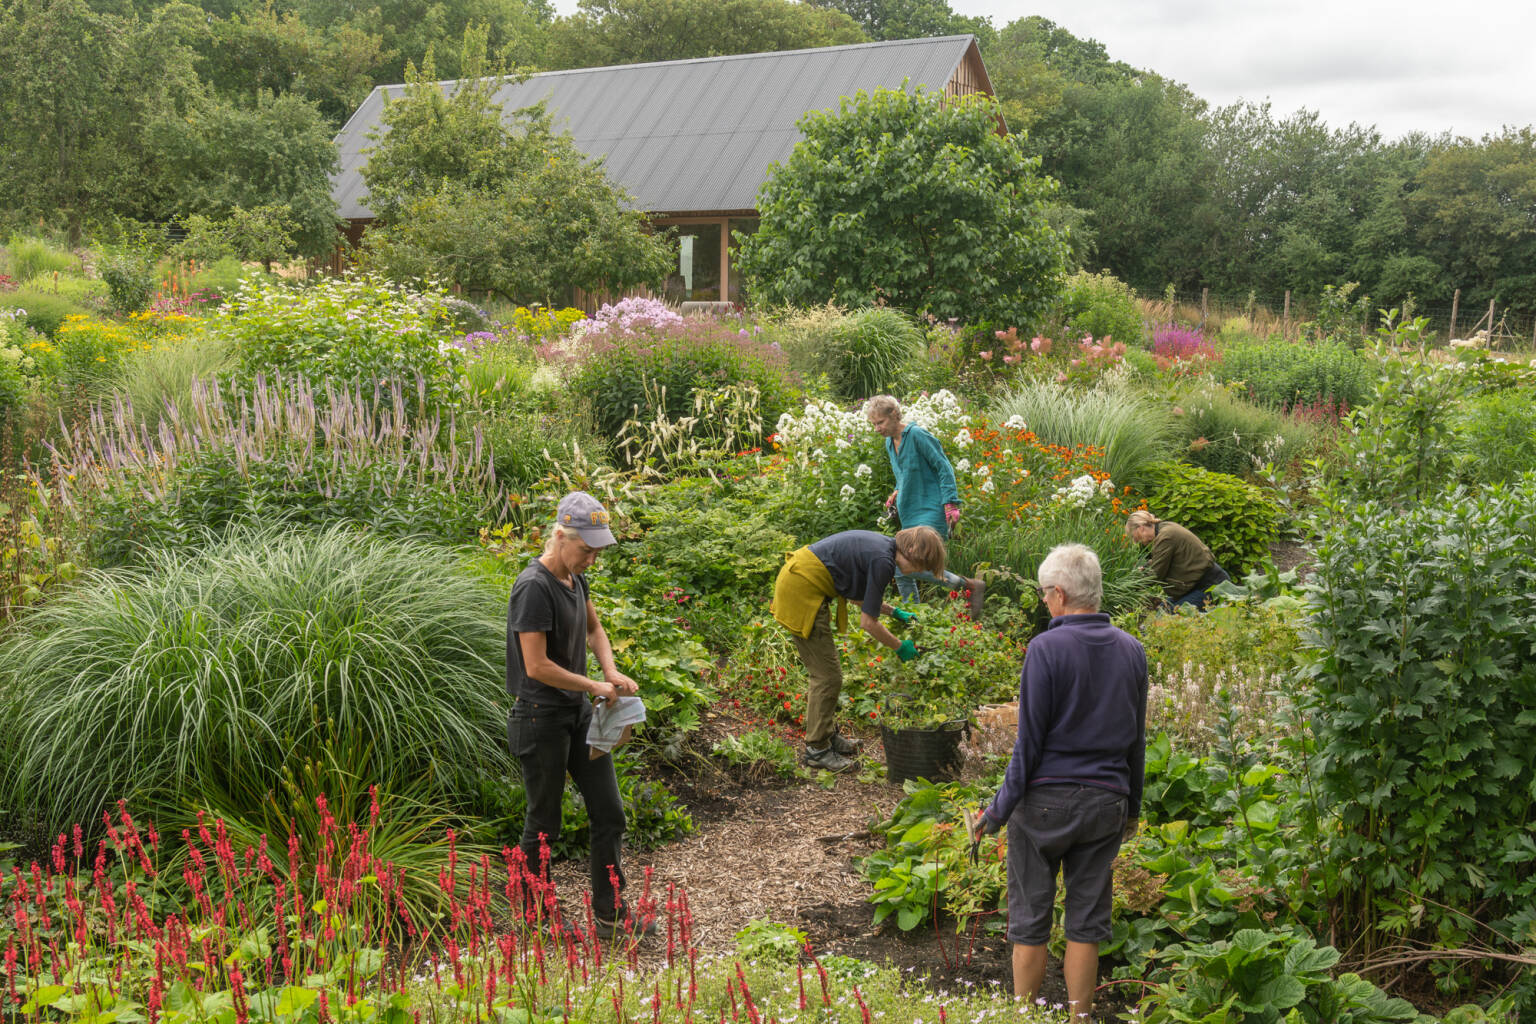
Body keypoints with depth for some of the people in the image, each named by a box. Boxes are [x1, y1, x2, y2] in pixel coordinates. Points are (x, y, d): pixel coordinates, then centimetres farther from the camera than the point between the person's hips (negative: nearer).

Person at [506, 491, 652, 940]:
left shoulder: (574, 578, 6)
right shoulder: (534, 587, -21)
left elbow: (593, 628, 22)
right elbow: (537, 666, -24)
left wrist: (611, 671, 4)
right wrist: (594, 686, -14)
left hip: (579, 712, 9)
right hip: (541, 718, -9)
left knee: (609, 813, 9)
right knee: (543, 825, 5)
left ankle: (610, 915, 19)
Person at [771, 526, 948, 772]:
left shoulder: (881, 546, 9)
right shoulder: (883, 561, -19)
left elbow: (858, 594, 21)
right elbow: (868, 622, -14)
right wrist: (900, 647, -1)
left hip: (795, 581, 10)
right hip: (803, 591, -10)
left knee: (822, 671, 20)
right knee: (828, 676, -2)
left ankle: (828, 735, 32)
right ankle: (817, 749, 7)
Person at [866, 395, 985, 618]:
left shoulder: (917, 435, -11)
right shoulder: (890, 443, 14)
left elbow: (944, 468, -12)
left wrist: (950, 503, -19)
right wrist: (897, 493, 8)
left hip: (931, 512, -9)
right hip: (910, 516, 9)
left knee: (912, 566, -22)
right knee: (901, 574, 6)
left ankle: (971, 586, -10)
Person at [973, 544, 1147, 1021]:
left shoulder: (1046, 649, -12)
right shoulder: (1132, 651, 4)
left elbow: (1030, 740, -12)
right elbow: (1137, 740, 11)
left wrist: (999, 810, -5)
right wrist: (1132, 807, 21)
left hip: (1045, 801, -4)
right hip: (1106, 803, 4)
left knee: (1030, 919, 7)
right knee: (1086, 922, 10)